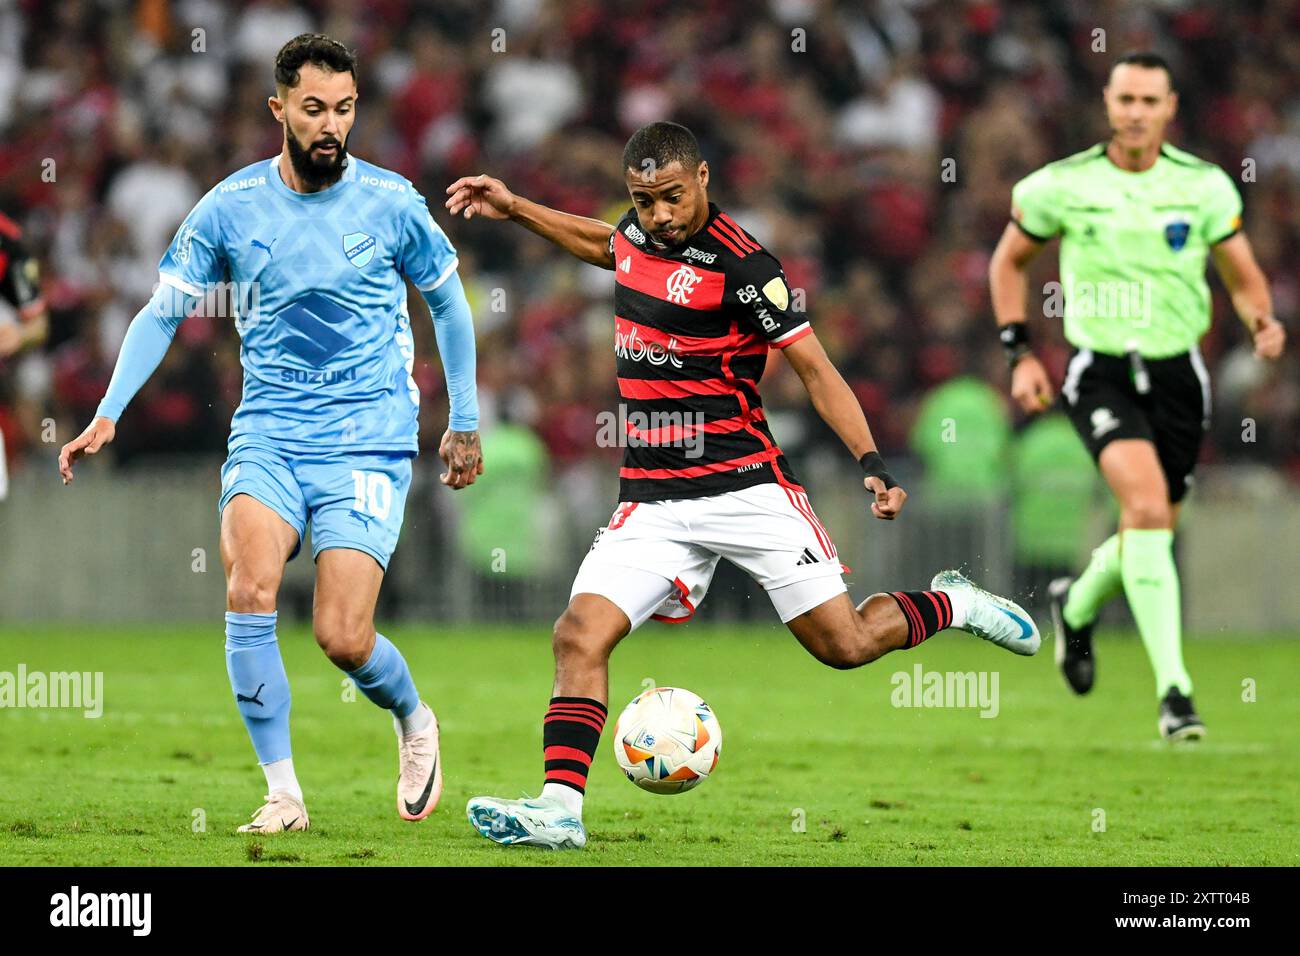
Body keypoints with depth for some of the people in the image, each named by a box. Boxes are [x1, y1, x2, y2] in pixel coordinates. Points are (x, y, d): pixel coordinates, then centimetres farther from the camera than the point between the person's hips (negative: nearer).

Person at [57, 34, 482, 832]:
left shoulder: (391, 203, -3)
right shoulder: (232, 207, -1)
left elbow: (449, 305, 12)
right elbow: (162, 312, 6)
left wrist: (465, 424, 13)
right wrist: (109, 415, -5)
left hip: (369, 442, -2)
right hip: (267, 435, 2)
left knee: (343, 637, -12)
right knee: (250, 588, -25)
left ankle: (413, 721, 23)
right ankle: (282, 790, -14)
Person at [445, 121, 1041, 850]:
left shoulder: (740, 264, -13)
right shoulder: (639, 233, 7)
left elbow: (815, 367, -10)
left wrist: (872, 463, -19)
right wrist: (514, 209, 34)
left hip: (746, 488, -5)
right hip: (653, 502, 5)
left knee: (845, 644, -3)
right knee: (581, 636, -14)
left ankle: (953, 605, 26)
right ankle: (560, 807, -16)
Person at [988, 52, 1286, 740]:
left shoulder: (1204, 186, -1)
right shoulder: (1062, 186, -4)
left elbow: (1243, 276, 8)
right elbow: (1009, 260, 11)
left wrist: (1263, 322, -14)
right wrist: (1019, 354, 3)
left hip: (1177, 374, 3)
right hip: (1100, 372, -3)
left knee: (1151, 534, 10)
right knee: (1147, 507, -25)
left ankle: (1076, 606, 47)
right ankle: (1172, 689, -25)